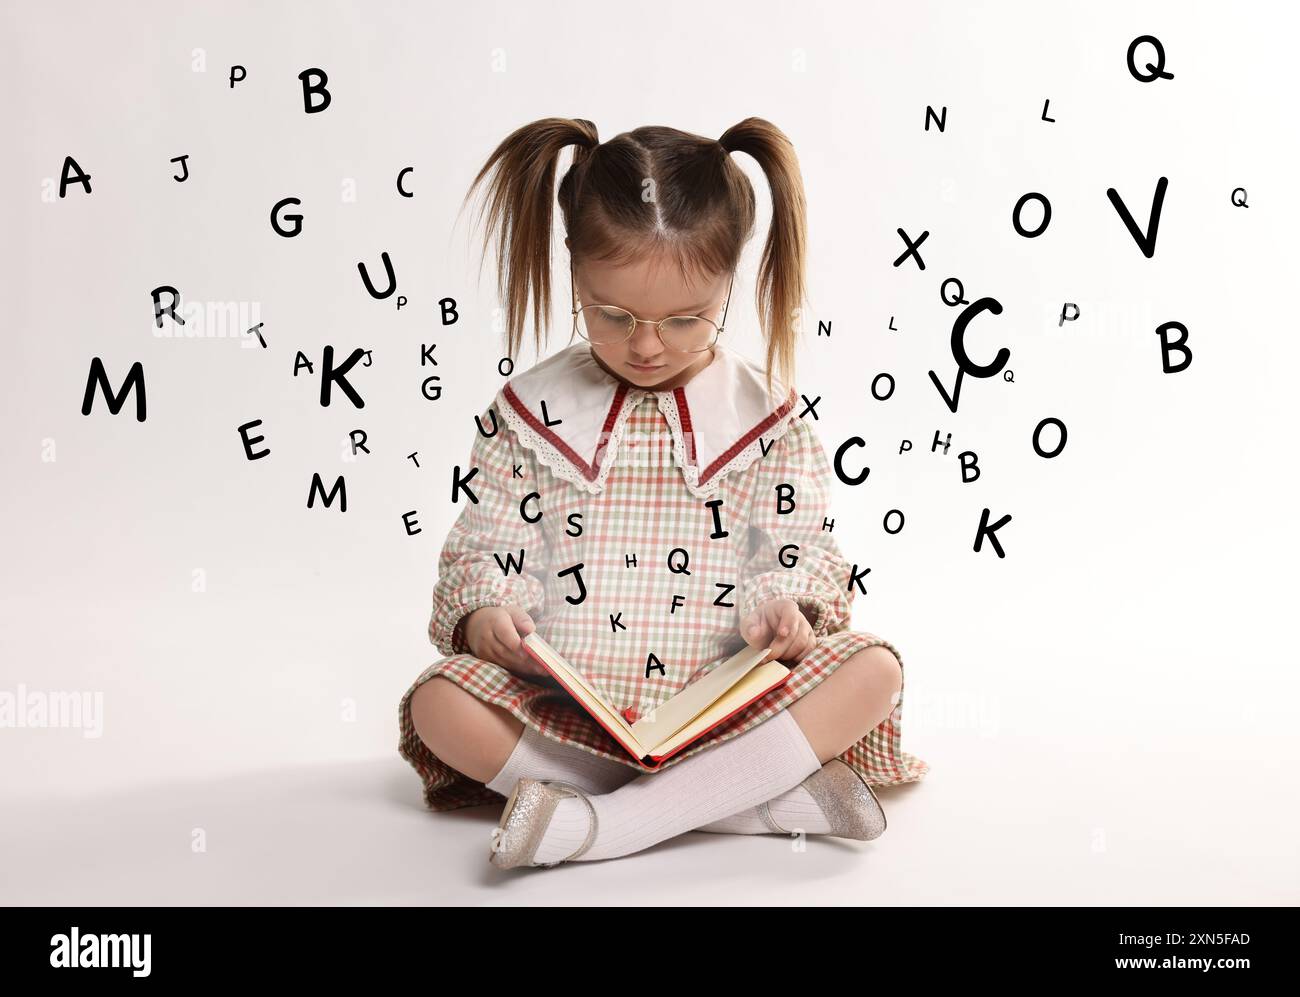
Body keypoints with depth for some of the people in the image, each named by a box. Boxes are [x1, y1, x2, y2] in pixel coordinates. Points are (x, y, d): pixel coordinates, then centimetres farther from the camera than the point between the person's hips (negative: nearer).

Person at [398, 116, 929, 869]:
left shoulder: (766, 414, 4)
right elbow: (486, 547, 4)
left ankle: (608, 822, -29)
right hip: (567, 706, 0)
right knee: (441, 705, -28)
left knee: (874, 669, -24)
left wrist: (789, 612, -18)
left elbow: (803, 554, 5)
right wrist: (483, 616, -18)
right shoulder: (531, 412, 4)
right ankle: (770, 795, -27)